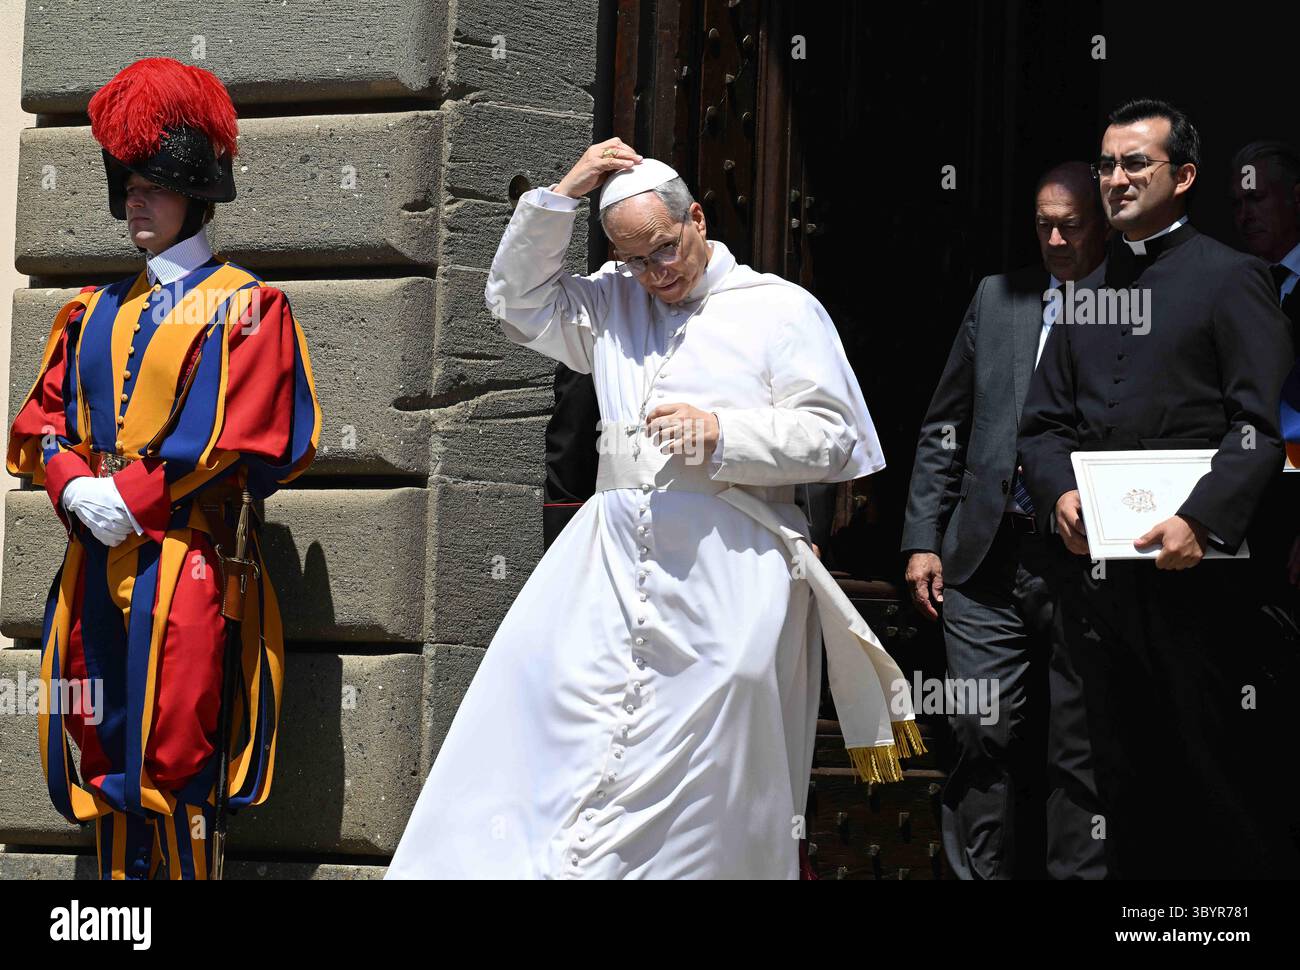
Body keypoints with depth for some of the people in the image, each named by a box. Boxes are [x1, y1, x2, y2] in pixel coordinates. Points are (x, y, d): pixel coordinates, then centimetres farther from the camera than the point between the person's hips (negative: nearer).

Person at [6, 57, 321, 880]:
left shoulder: (243, 307, -1)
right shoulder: (98, 313, 18)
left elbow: (233, 434, -11)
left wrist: (132, 497, -15)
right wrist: (76, 488, -6)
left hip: (183, 562, -6)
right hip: (98, 561, 6)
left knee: (172, 758, -8)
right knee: (103, 756, 6)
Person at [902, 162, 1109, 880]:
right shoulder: (998, 297, 11)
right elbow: (945, 427, 14)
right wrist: (924, 539, 8)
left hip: (1086, 568, -3)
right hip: (988, 561, 3)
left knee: (1078, 750, 4)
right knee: (983, 733, 0)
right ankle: (985, 873, 8)